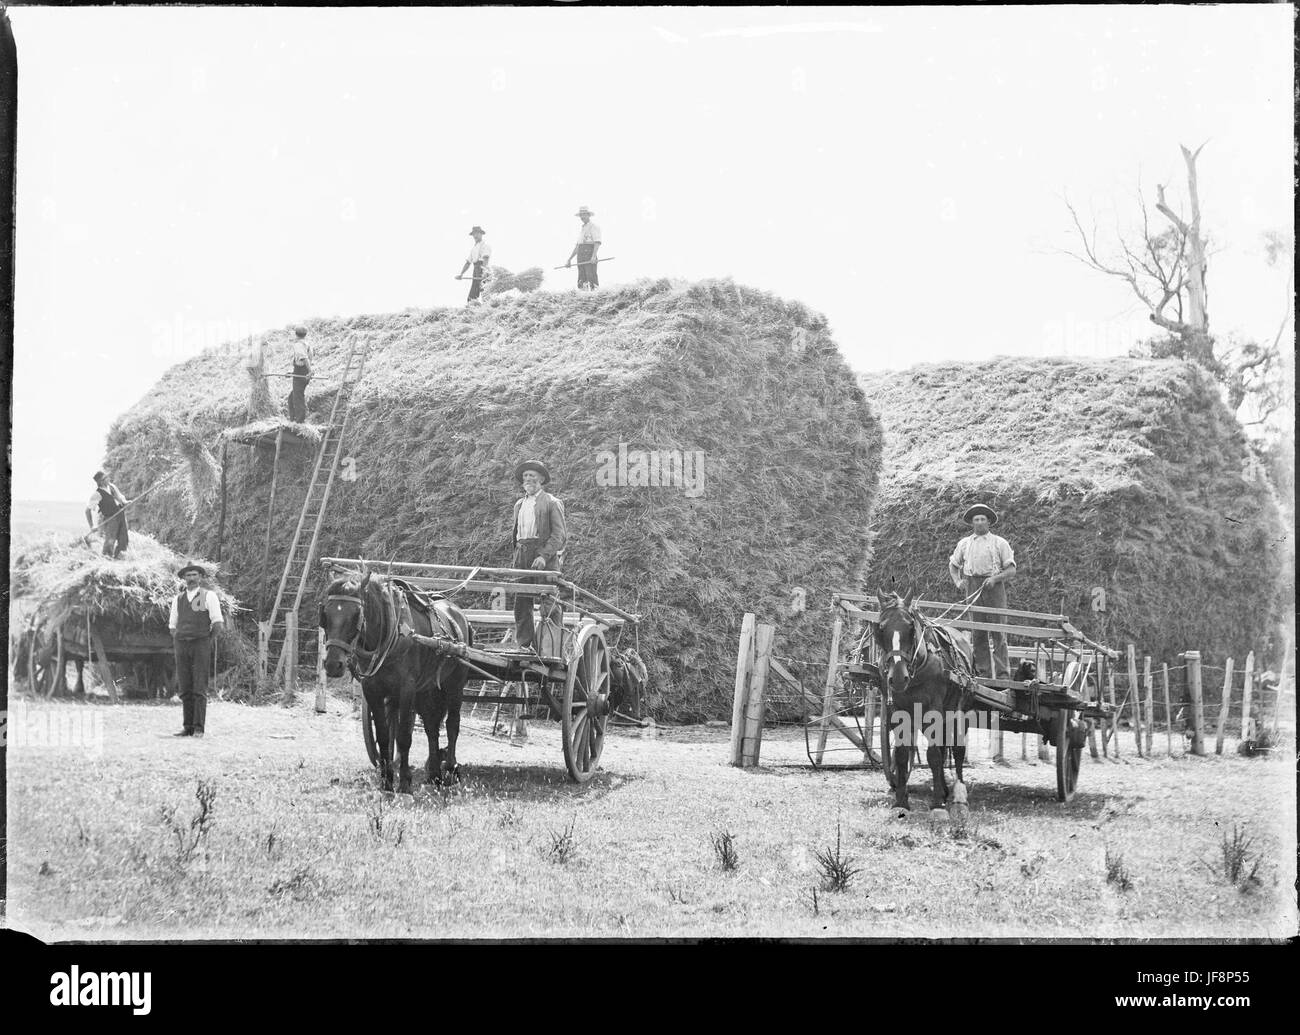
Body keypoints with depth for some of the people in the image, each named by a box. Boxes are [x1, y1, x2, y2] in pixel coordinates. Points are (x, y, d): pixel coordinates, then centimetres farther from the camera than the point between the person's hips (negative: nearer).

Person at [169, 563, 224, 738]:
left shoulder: (209, 596, 0)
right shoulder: (178, 599, 14)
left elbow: (218, 624, -3)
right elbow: (173, 626, 20)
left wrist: (207, 643, -1)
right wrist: (177, 644, 9)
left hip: (201, 645, -4)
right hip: (181, 645, 4)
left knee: (199, 689, -8)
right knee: (184, 689, 2)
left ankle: (199, 728, -8)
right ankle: (187, 728, 5)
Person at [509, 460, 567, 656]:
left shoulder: (552, 503, 1)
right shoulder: (519, 504, 21)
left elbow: (559, 535, -7)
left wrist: (544, 555, -19)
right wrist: (515, 557, 12)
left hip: (545, 558, -6)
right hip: (522, 557, 6)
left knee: (549, 605, -9)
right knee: (521, 603, 5)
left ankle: (554, 648, -9)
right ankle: (523, 646, 10)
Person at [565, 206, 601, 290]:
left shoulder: (594, 227, -2)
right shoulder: (582, 229, 25)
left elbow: (597, 243, -14)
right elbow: (577, 246, 26)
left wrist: (594, 256, -28)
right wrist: (569, 259, 19)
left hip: (590, 255, -8)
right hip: (581, 256, 8)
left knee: (591, 279, -15)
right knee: (582, 281, 1)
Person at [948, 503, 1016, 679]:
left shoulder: (1000, 543, 5)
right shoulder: (964, 544, 14)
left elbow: (1011, 570, 1)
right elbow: (953, 564, 25)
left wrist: (995, 578, -15)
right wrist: (957, 582, 8)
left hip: (994, 586, -3)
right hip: (973, 588, 3)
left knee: (998, 630, -6)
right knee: (978, 631, 4)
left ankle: (1002, 672, -5)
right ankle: (982, 670, 10)